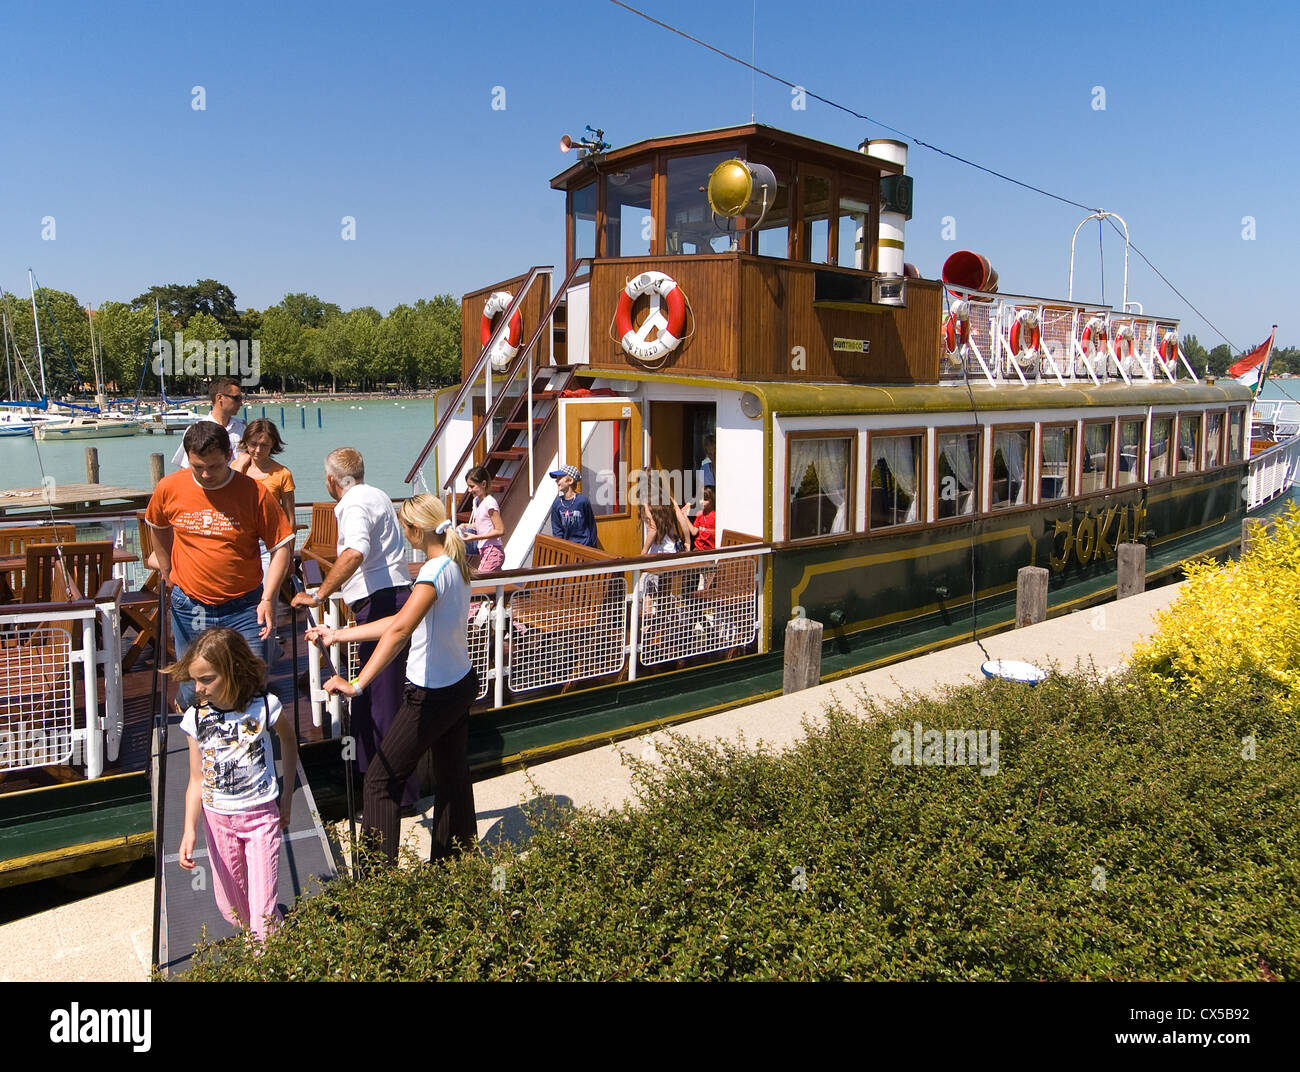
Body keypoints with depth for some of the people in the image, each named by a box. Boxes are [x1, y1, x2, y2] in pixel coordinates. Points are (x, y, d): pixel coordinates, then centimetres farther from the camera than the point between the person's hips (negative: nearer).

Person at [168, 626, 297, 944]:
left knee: (262, 910, -7)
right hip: (217, 819, 3)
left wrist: (287, 796, 11)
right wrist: (189, 830, -15)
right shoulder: (196, 718, -8)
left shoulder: (264, 706, -14)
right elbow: (197, 780, -2)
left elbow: (288, 739, 7)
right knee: (231, 907, 12)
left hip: (261, 815, -3)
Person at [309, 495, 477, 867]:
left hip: (434, 694, -9)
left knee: (381, 782, 2)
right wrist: (338, 635, 12)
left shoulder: (435, 572, -23)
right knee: (452, 776, 20)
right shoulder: (455, 565, 5)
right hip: (462, 682, 10)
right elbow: (402, 622, 10)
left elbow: (400, 630, -37)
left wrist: (357, 685, -40)